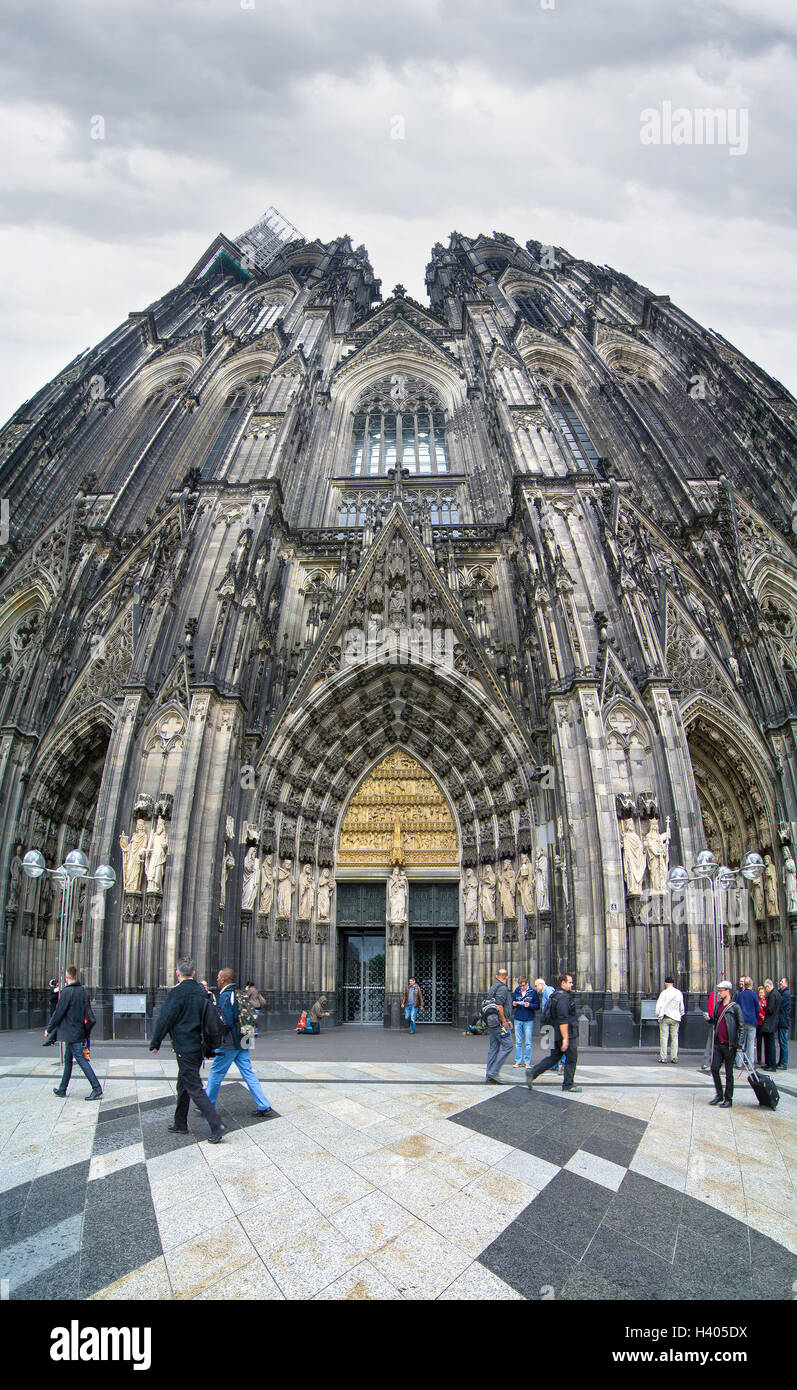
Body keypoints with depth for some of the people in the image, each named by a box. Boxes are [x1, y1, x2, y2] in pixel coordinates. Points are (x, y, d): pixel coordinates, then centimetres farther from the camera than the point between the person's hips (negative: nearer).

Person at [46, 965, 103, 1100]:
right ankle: (62, 1089, 30)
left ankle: (97, 1089, -12)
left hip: (70, 1033, -8)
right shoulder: (82, 991, 7)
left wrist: (49, 1029, -1)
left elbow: (59, 1013, -14)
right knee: (68, 1060, 20)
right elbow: (86, 1011, 13)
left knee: (82, 1060, -9)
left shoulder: (67, 992, -17)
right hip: (79, 1032, 8)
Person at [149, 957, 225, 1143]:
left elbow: (165, 1020, -13)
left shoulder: (177, 993, -16)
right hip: (199, 1046, 8)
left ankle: (216, 1126, -11)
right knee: (183, 1086, 21)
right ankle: (180, 1124, 31)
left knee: (195, 1089, -5)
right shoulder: (202, 991, 5)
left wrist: (155, 1043, -2)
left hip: (185, 1048, -8)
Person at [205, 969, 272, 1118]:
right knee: (248, 1073, 8)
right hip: (242, 1042, 8)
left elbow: (227, 1022, -22)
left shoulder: (225, 996, -16)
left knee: (215, 1074, 8)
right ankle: (264, 1106, 6)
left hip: (228, 1044, -8)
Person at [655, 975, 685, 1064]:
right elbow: (681, 1007, 12)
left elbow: (659, 1005, -13)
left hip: (665, 1017, -4)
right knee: (674, 1037, 8)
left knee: (664, 1037, -1)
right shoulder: (679, 993, 4)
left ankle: (663, 1058, -3)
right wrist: (680, 1015, 26)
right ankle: (674, 1058, 7)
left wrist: (659, 1016, -5)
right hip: (675, 1017, 4)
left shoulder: (664, 992, -8)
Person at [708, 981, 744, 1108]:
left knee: (729, 1073, 4)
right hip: (718, 1043, 6)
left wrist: (739, 1044, -12)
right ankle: (719, 1095, 19)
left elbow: (741, 1026, -8)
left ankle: (728, 1099, 14)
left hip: (729, 1045, -6)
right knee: (714, 1069, 4)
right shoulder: (718, 1004, 10)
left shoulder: (735, 1007, -8)